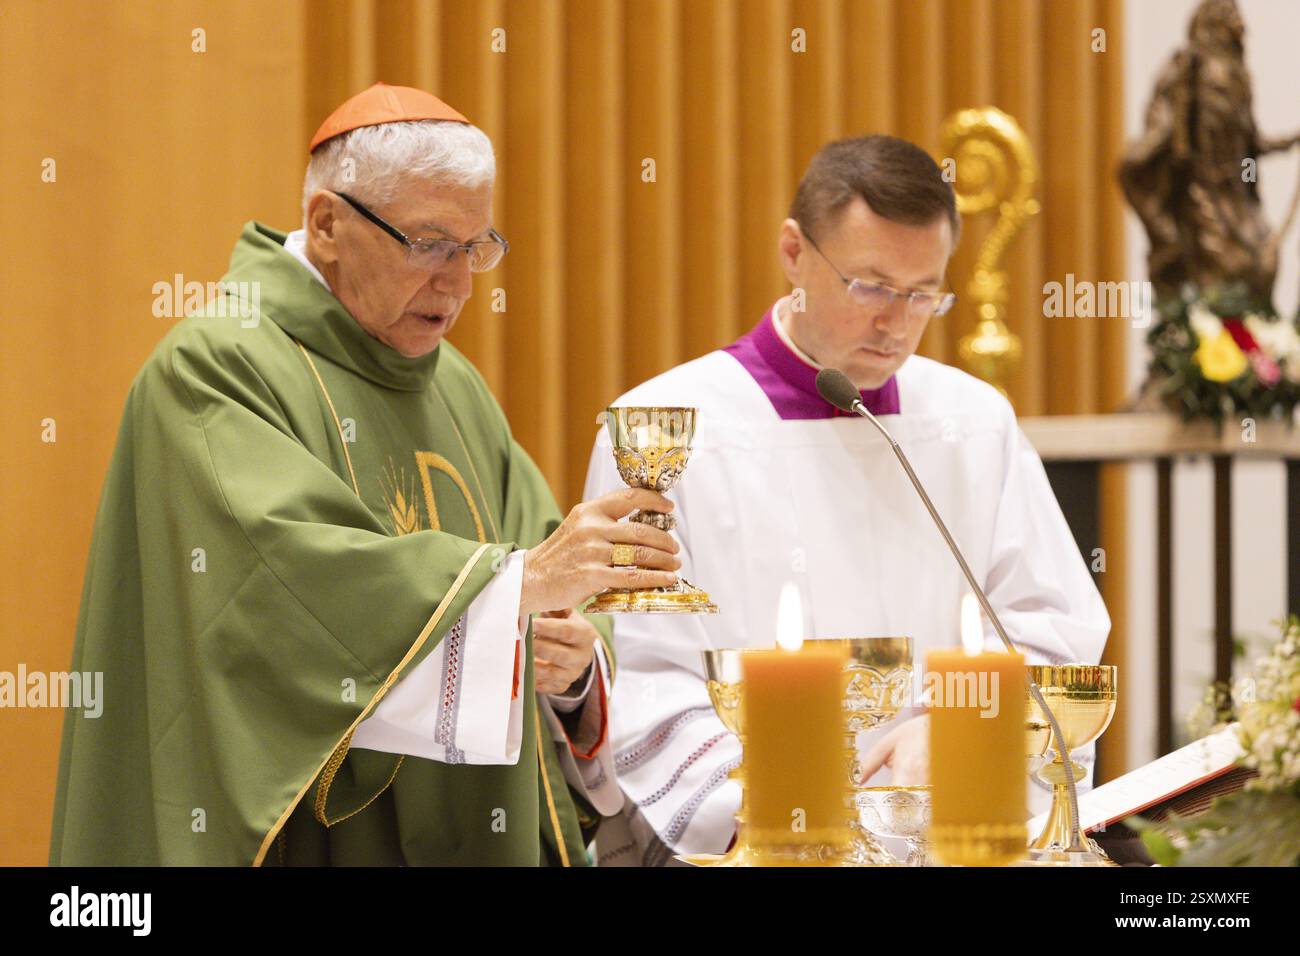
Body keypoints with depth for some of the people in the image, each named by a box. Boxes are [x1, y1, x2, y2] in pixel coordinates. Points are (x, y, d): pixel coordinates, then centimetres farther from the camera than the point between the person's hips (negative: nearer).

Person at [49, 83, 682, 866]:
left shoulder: (456, 389, 12)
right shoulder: (216, 370, -11)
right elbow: (289, 569, -26)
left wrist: (572, 663, -13)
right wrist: (520, 577, -31)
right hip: (315, 837, -7)